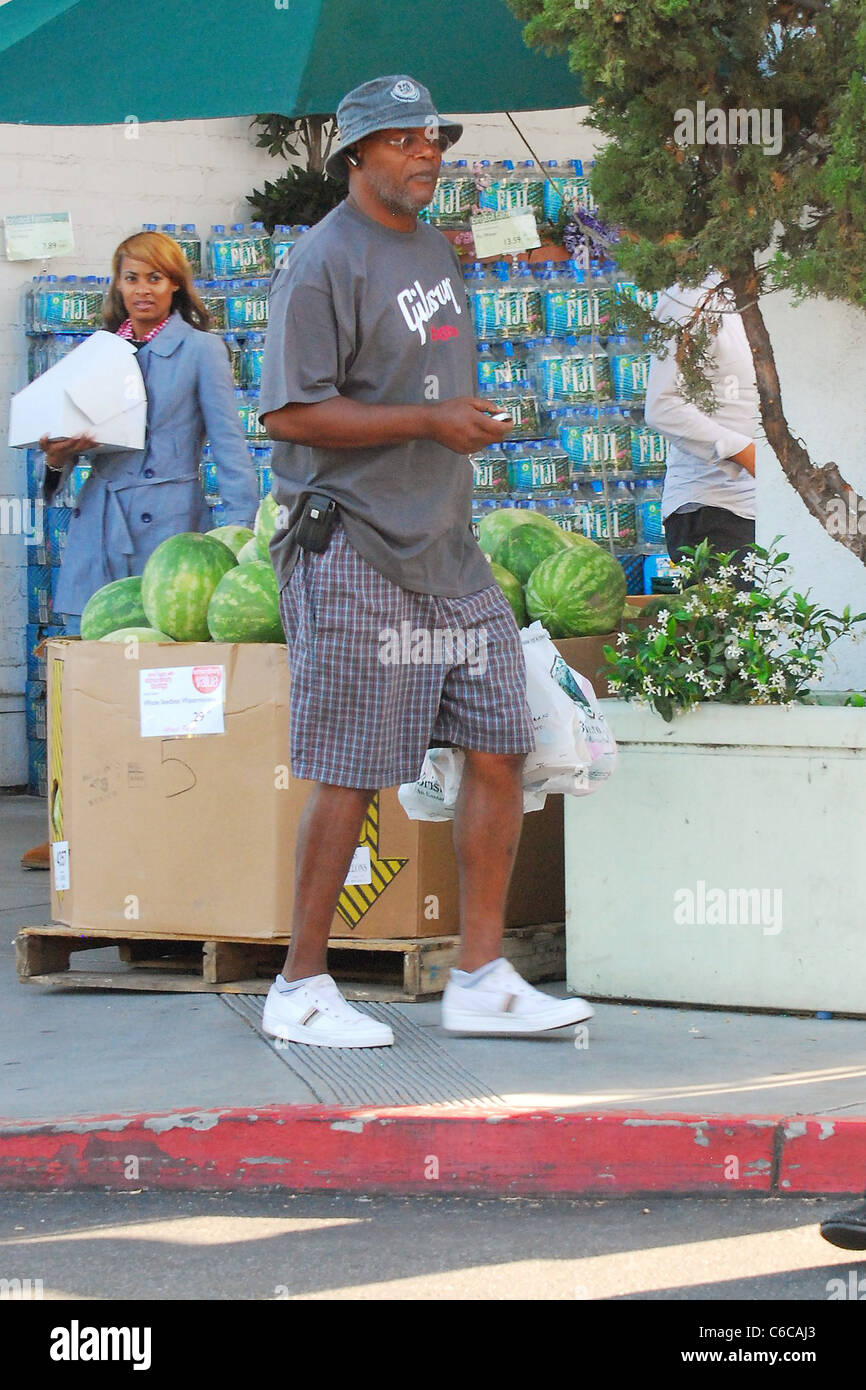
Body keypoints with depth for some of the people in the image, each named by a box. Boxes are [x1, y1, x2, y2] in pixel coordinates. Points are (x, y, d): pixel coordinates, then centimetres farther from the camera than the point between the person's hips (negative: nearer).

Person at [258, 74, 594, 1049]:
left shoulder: (433, 249, 18)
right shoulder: (325, 264, -11)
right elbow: (291, 415, -18)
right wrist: (430, 421, -19)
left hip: (446, 549, 9)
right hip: (353, 555, -9)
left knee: (500, 747, 3)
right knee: (351, 776, -5)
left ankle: (481, 982, 10)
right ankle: (300, 992, 6)